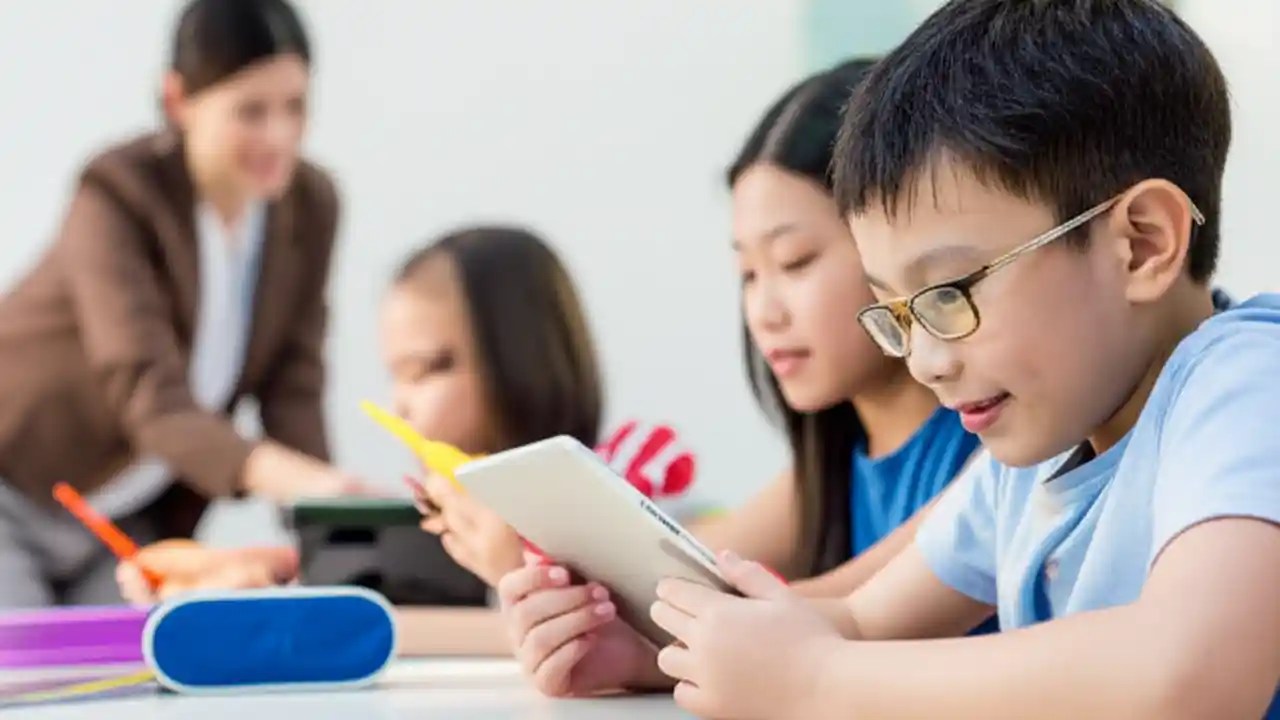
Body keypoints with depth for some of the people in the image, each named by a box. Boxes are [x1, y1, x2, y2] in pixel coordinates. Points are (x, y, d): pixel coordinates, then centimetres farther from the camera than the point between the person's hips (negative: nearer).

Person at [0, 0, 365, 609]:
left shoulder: (311, 205, -7)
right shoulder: (117, 195, -26)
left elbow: (292, 384, -6)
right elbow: (147, 393, -38)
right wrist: (291, 479, -56)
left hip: (123, 517, 6)